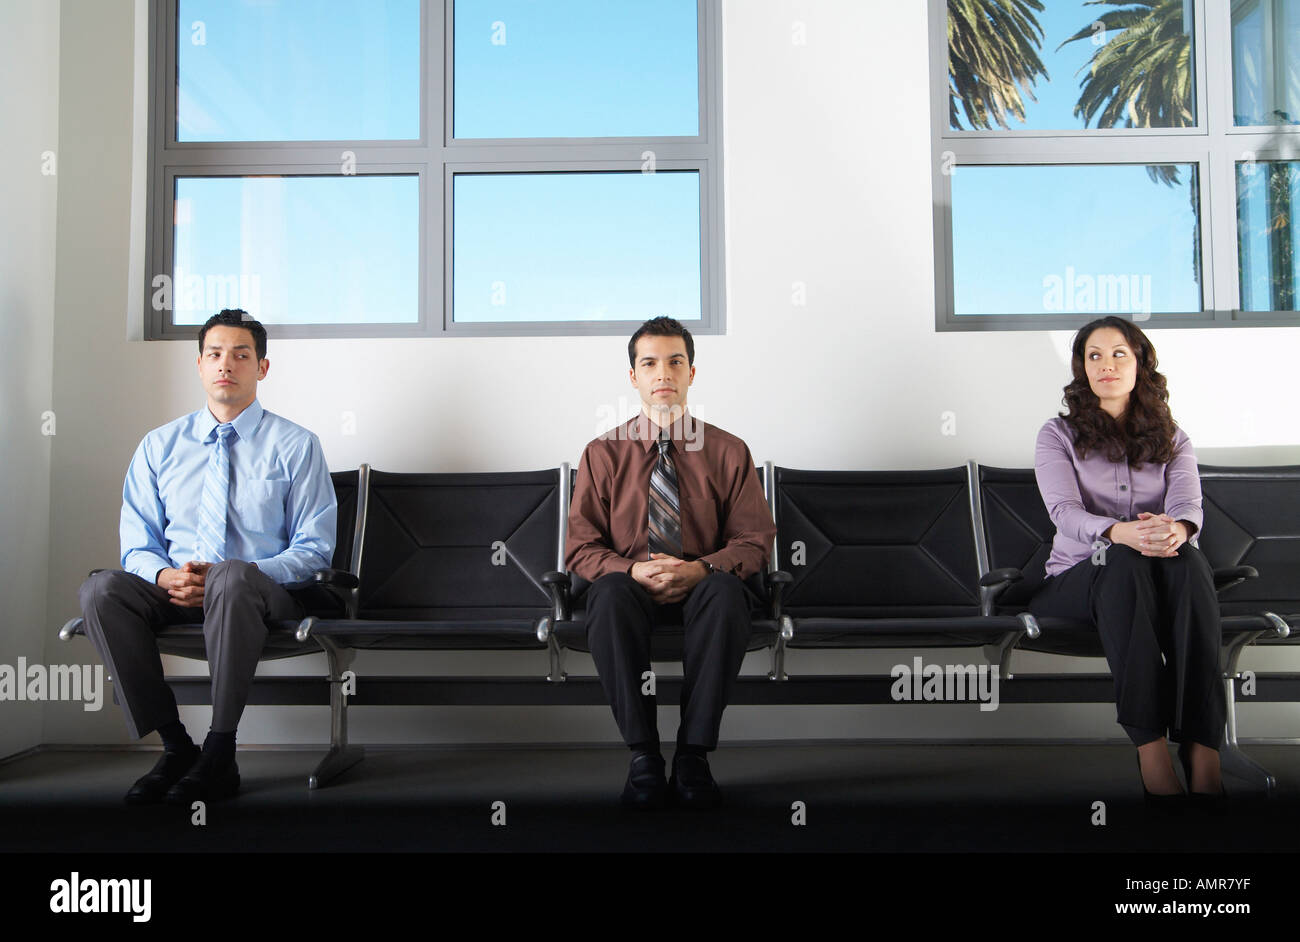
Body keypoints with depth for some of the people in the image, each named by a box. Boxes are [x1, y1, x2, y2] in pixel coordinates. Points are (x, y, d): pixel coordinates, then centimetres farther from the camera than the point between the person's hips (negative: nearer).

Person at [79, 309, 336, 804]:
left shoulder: (295, 445, 4)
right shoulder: (160, 445, 14)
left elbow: (314, 548, -1)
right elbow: (137, 543, 12)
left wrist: (236, 574, -17)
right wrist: (164, 576, -13)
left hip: (260, 592, -3)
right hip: (173, 593, 4)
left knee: (231, 577, -38)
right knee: (102, 587, -27)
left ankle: (219, 756, -28)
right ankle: (174, 746, -19)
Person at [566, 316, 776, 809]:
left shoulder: (729, 451, 4)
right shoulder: (602, 454, 4)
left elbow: (755, 541, 2)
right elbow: (580, 547, 3)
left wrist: (700, 569, -18)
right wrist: (633, 569, -19)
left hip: (701, 587, 0)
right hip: (631, 584, 0)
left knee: (726, 592, -36)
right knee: (609, 594, -35)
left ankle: (694, 754, -27)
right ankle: (642, 755, -28)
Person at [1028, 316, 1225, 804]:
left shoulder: (1171, 438, 16)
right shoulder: (1058, 435, 8)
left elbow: (1188, 502, -5)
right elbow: (1065, 511, -10)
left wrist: (1177, 528, -32)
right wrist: (1119, 533, -34)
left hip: (1161, 579, 2)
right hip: (1079, 577, -2)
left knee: (1188, 559, -34)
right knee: (1126, 562, -37)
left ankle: (1204, 759, -46)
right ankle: (1153, 760, -48)